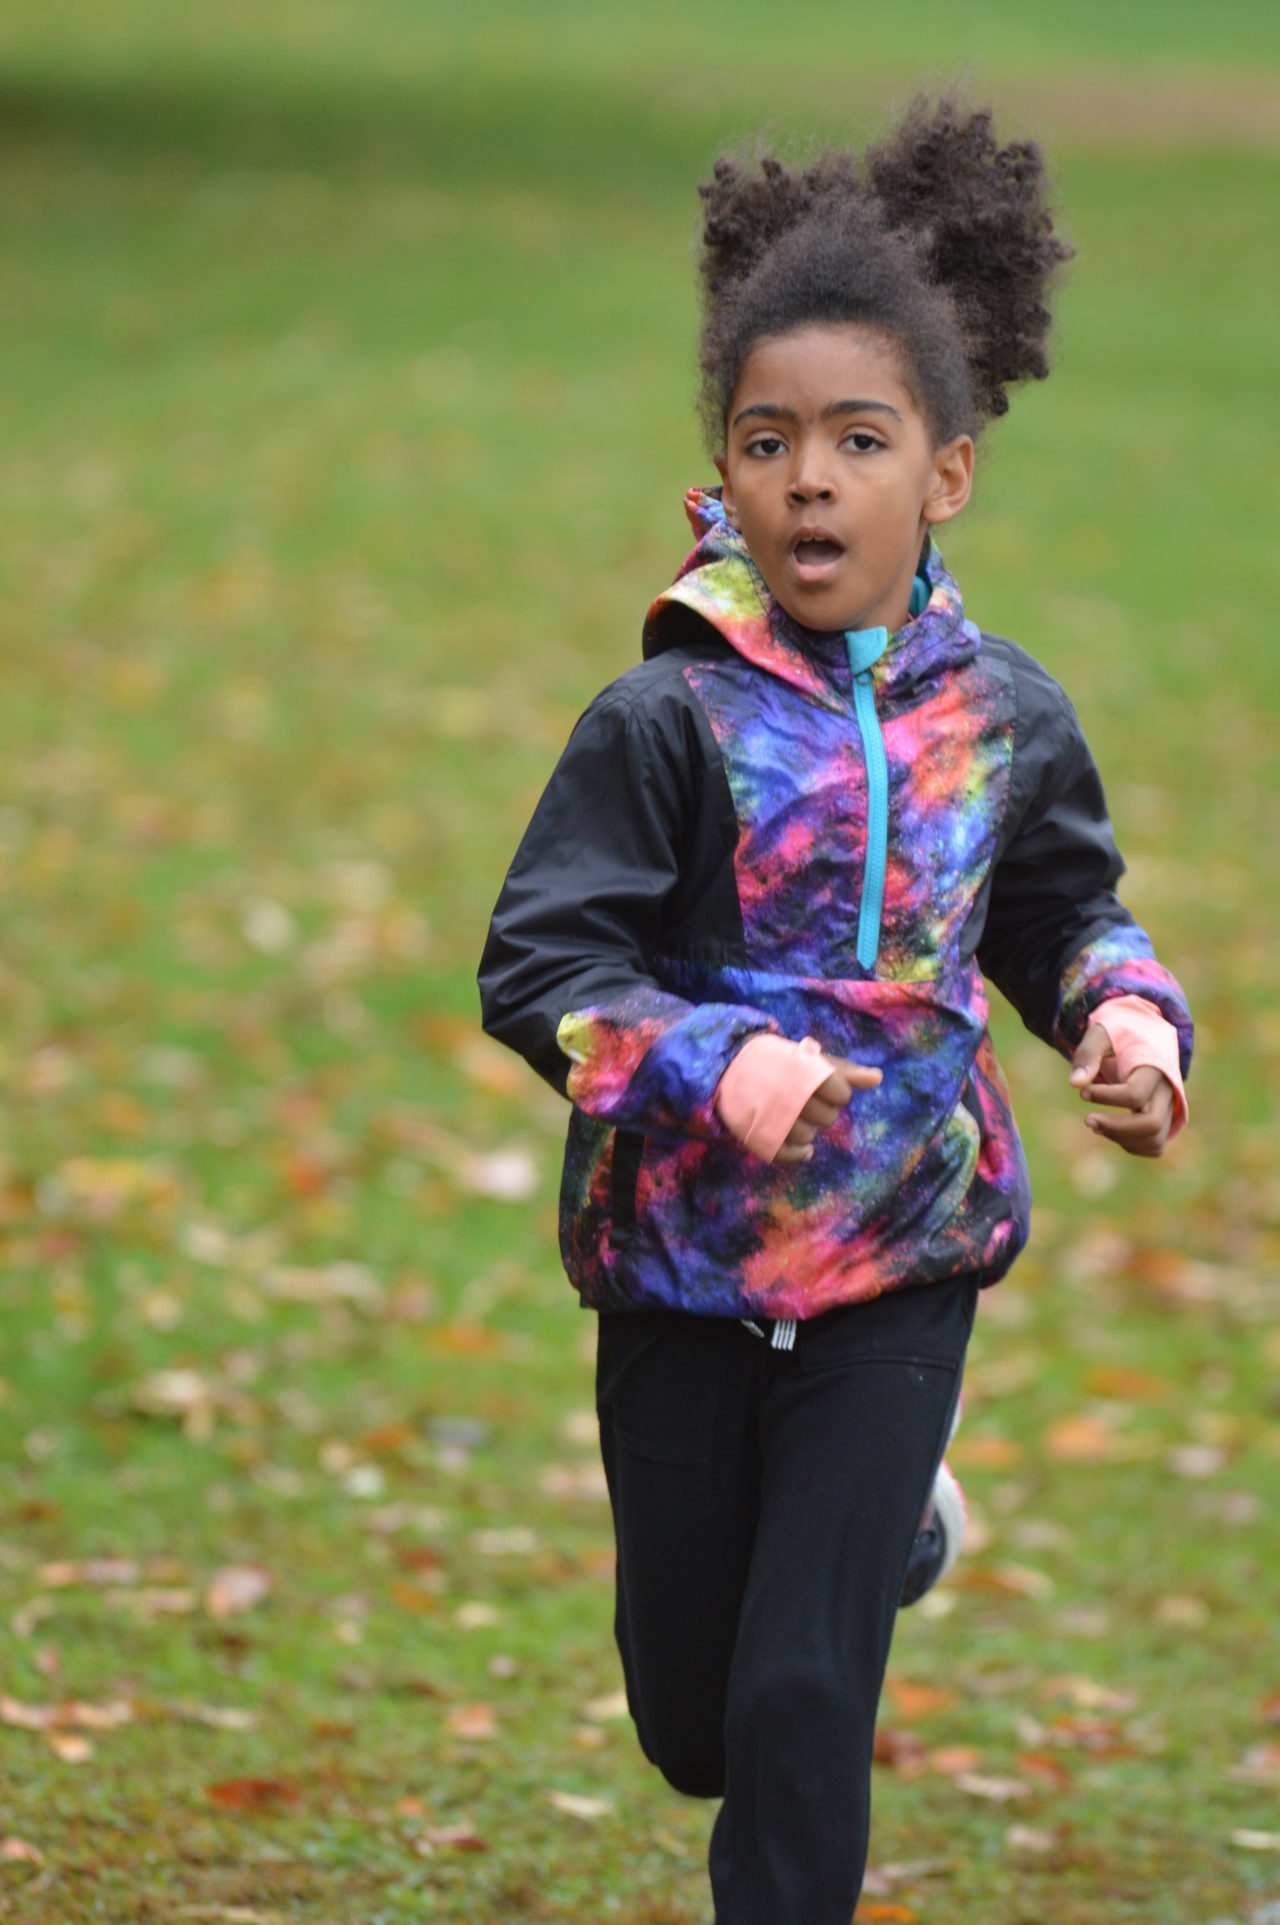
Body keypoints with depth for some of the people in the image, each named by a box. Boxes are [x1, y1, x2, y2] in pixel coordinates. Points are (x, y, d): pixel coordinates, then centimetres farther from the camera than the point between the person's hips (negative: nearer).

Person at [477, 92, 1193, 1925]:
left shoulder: (1002, 716, -3)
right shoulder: (672, 721, -14)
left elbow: (1068, 913, 15)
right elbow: (535, 966, -14)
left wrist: (1131, 1018, -6)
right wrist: (710, 1071, -29)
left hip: (900, 1259, 1)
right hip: (684, 1258, 0)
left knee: (804, 1703, -6)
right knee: (691, 1723, 14)